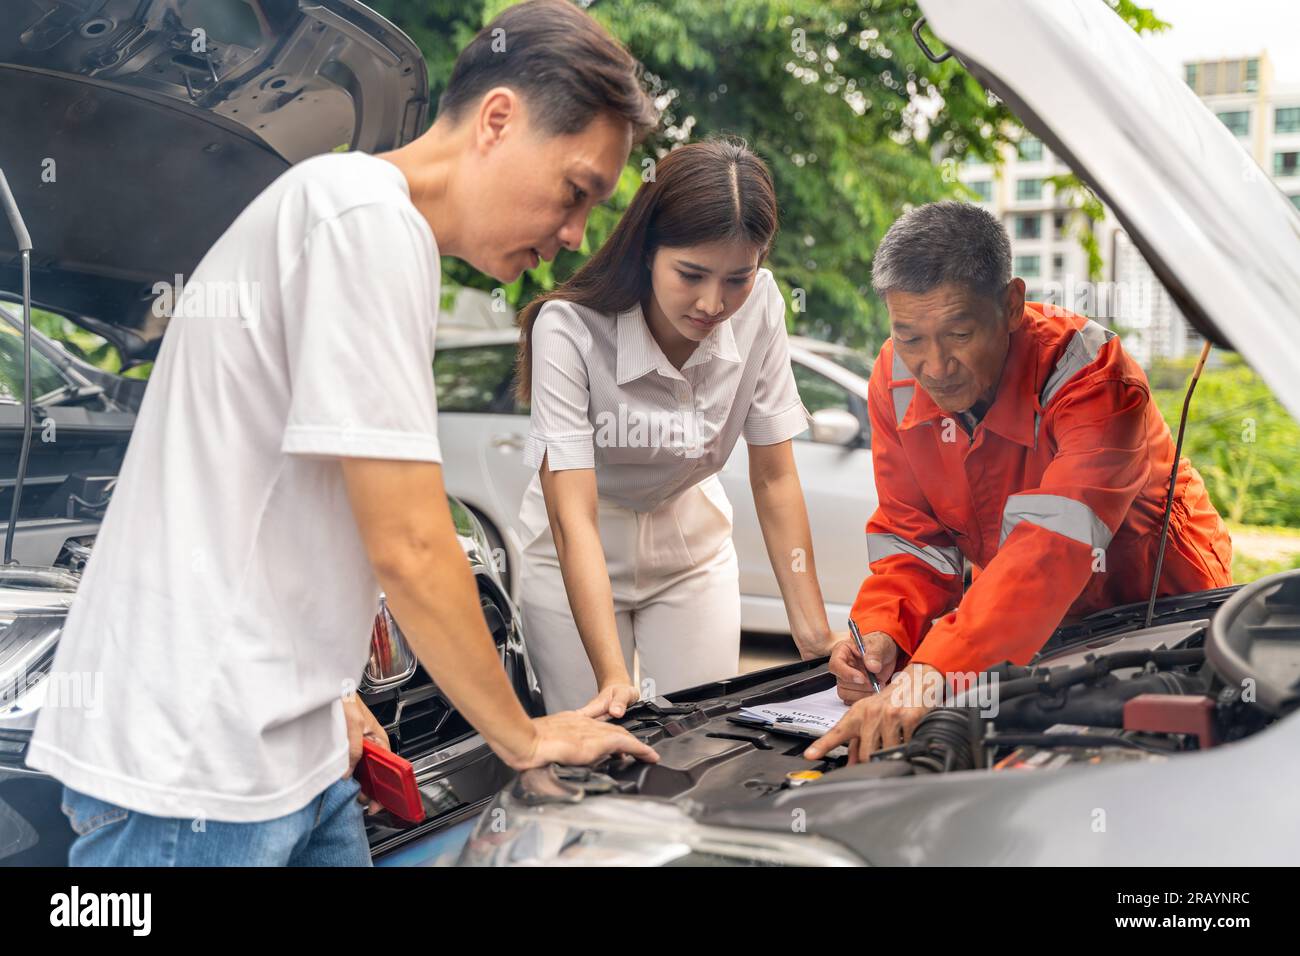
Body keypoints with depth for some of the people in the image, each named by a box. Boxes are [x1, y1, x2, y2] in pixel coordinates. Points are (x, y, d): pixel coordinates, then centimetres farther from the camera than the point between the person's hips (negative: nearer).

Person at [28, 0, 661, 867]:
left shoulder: (371, 220, 15)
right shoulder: (370, 218, -16)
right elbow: (408, 549, -17)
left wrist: (329, 698, 16)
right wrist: (525, 738, -4)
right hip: (194, 766, -9)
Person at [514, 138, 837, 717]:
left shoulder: (759, 307, -18)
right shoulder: (569, 328, -29)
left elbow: (774, 479, -10)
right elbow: (573, 517, -32)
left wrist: (815, 635, -16)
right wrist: (614, 678, -40)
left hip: (692, 543, 3)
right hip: (578, 558, -3)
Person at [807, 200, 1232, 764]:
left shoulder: (1091, 371, -32)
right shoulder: (896, 378, -14)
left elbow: (1055, 545, -47)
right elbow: (913, 538, -7)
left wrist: (928, 677, -60)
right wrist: (881, 634, -30)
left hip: (1163, 604, -5)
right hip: (1031, 620, 6)